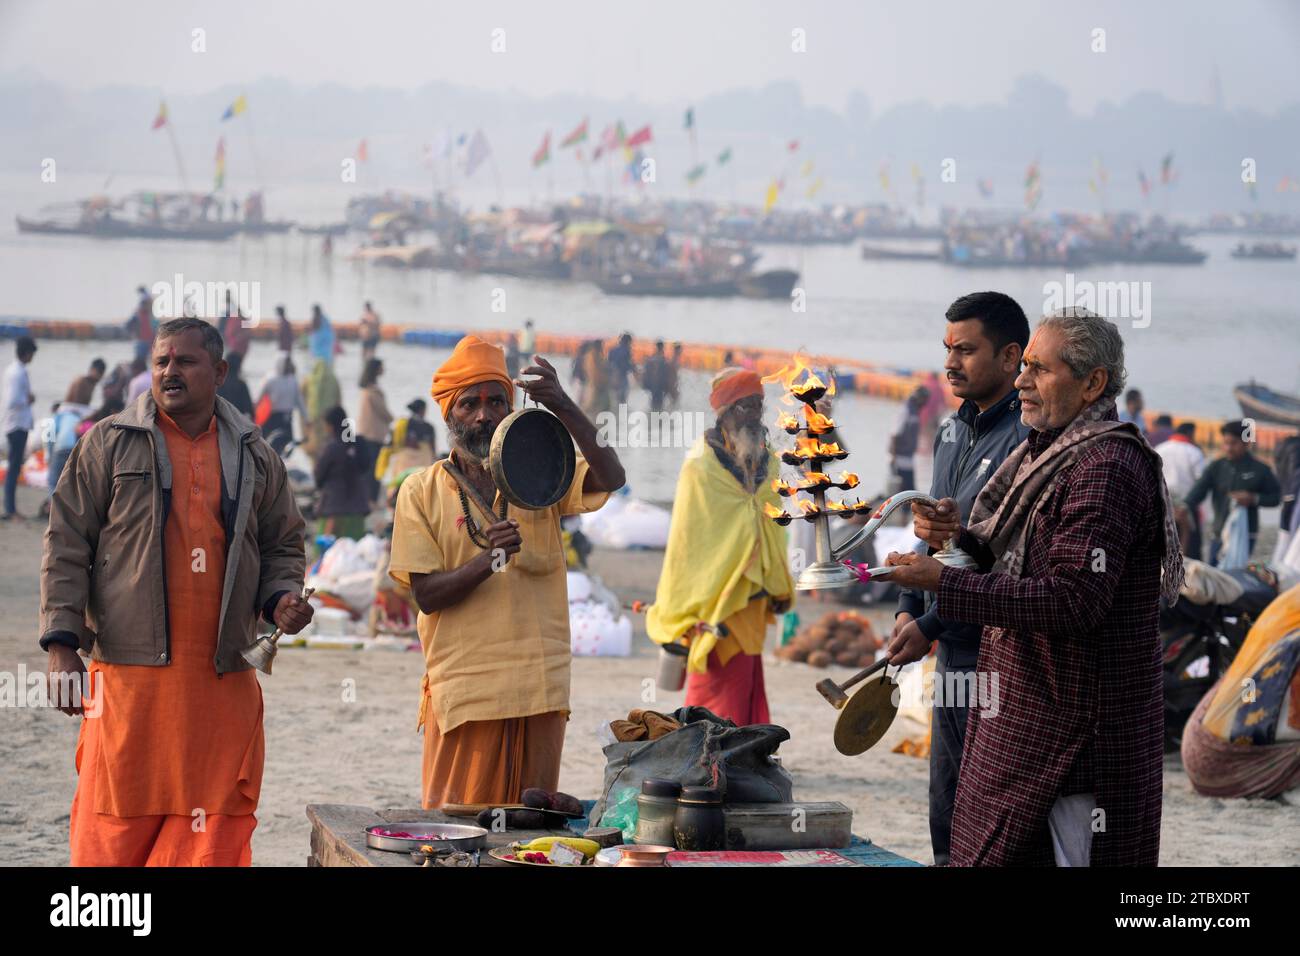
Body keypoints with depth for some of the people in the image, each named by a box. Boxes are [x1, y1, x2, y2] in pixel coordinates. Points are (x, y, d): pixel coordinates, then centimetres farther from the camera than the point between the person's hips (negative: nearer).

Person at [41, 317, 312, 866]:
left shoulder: (255, 457, 14)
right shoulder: (108, 445, 6)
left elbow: (283, 547, 23)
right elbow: (66, 547, 4)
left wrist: (281, 598, 1)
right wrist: (62, 644, -4)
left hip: (224, 682, 2)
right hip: (128, 672, -2)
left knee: (213, 840, -1)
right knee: (112, 838, -4)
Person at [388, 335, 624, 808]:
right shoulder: (423, 491, 3)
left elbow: (610, 478, -11)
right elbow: (426, 595, -4)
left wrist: (562, 406, -22)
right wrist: (488, 560, -21)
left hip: (540, 689, 2)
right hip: (463, 692, -2)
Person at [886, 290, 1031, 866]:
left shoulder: (1027, 437, -15)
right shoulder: (952, 431, 14)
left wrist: (930, 626, -17)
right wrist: (909, 608, 7)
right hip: (951, 655, 9)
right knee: (949, 817, 15)